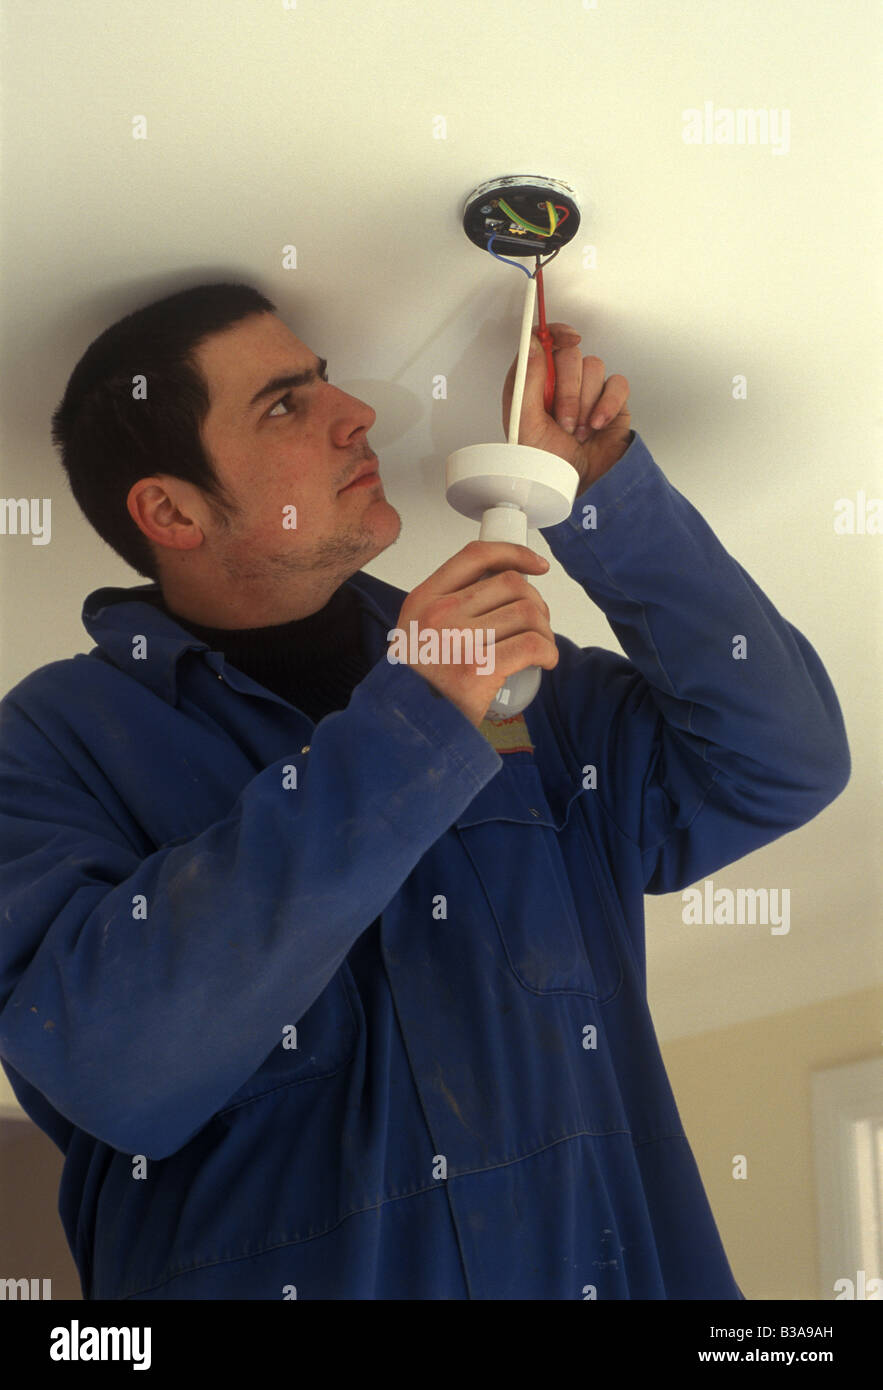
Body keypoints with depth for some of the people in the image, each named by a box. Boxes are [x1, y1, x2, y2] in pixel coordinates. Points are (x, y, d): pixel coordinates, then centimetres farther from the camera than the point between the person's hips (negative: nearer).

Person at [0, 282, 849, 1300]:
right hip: (273, 1272, -3)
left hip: (598, 1266, 4)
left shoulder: (506, 673, 11)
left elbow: (782, 767, 7)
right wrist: (406, 732, -17)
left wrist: (599, 487, 1)